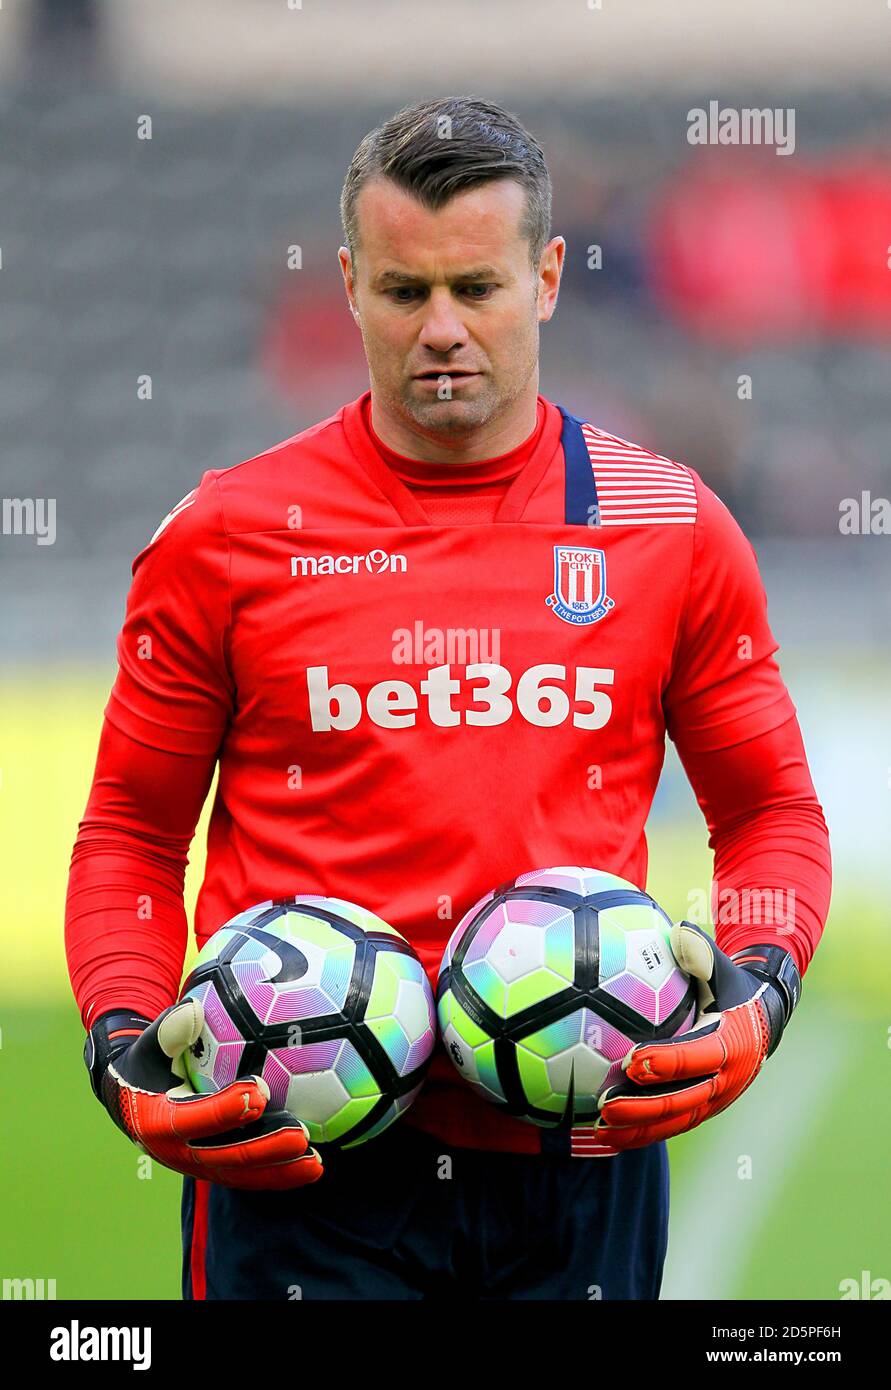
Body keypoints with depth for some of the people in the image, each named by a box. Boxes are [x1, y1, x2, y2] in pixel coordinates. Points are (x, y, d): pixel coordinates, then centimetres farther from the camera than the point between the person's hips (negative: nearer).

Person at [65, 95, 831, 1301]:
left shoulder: (674, 533, 5)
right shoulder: (226, 540, 2)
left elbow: (770, 810, 14)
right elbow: (132, 832, 9)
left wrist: (760, 984, -5)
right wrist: (125, 1043, -7)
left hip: (578, 1155, 2)